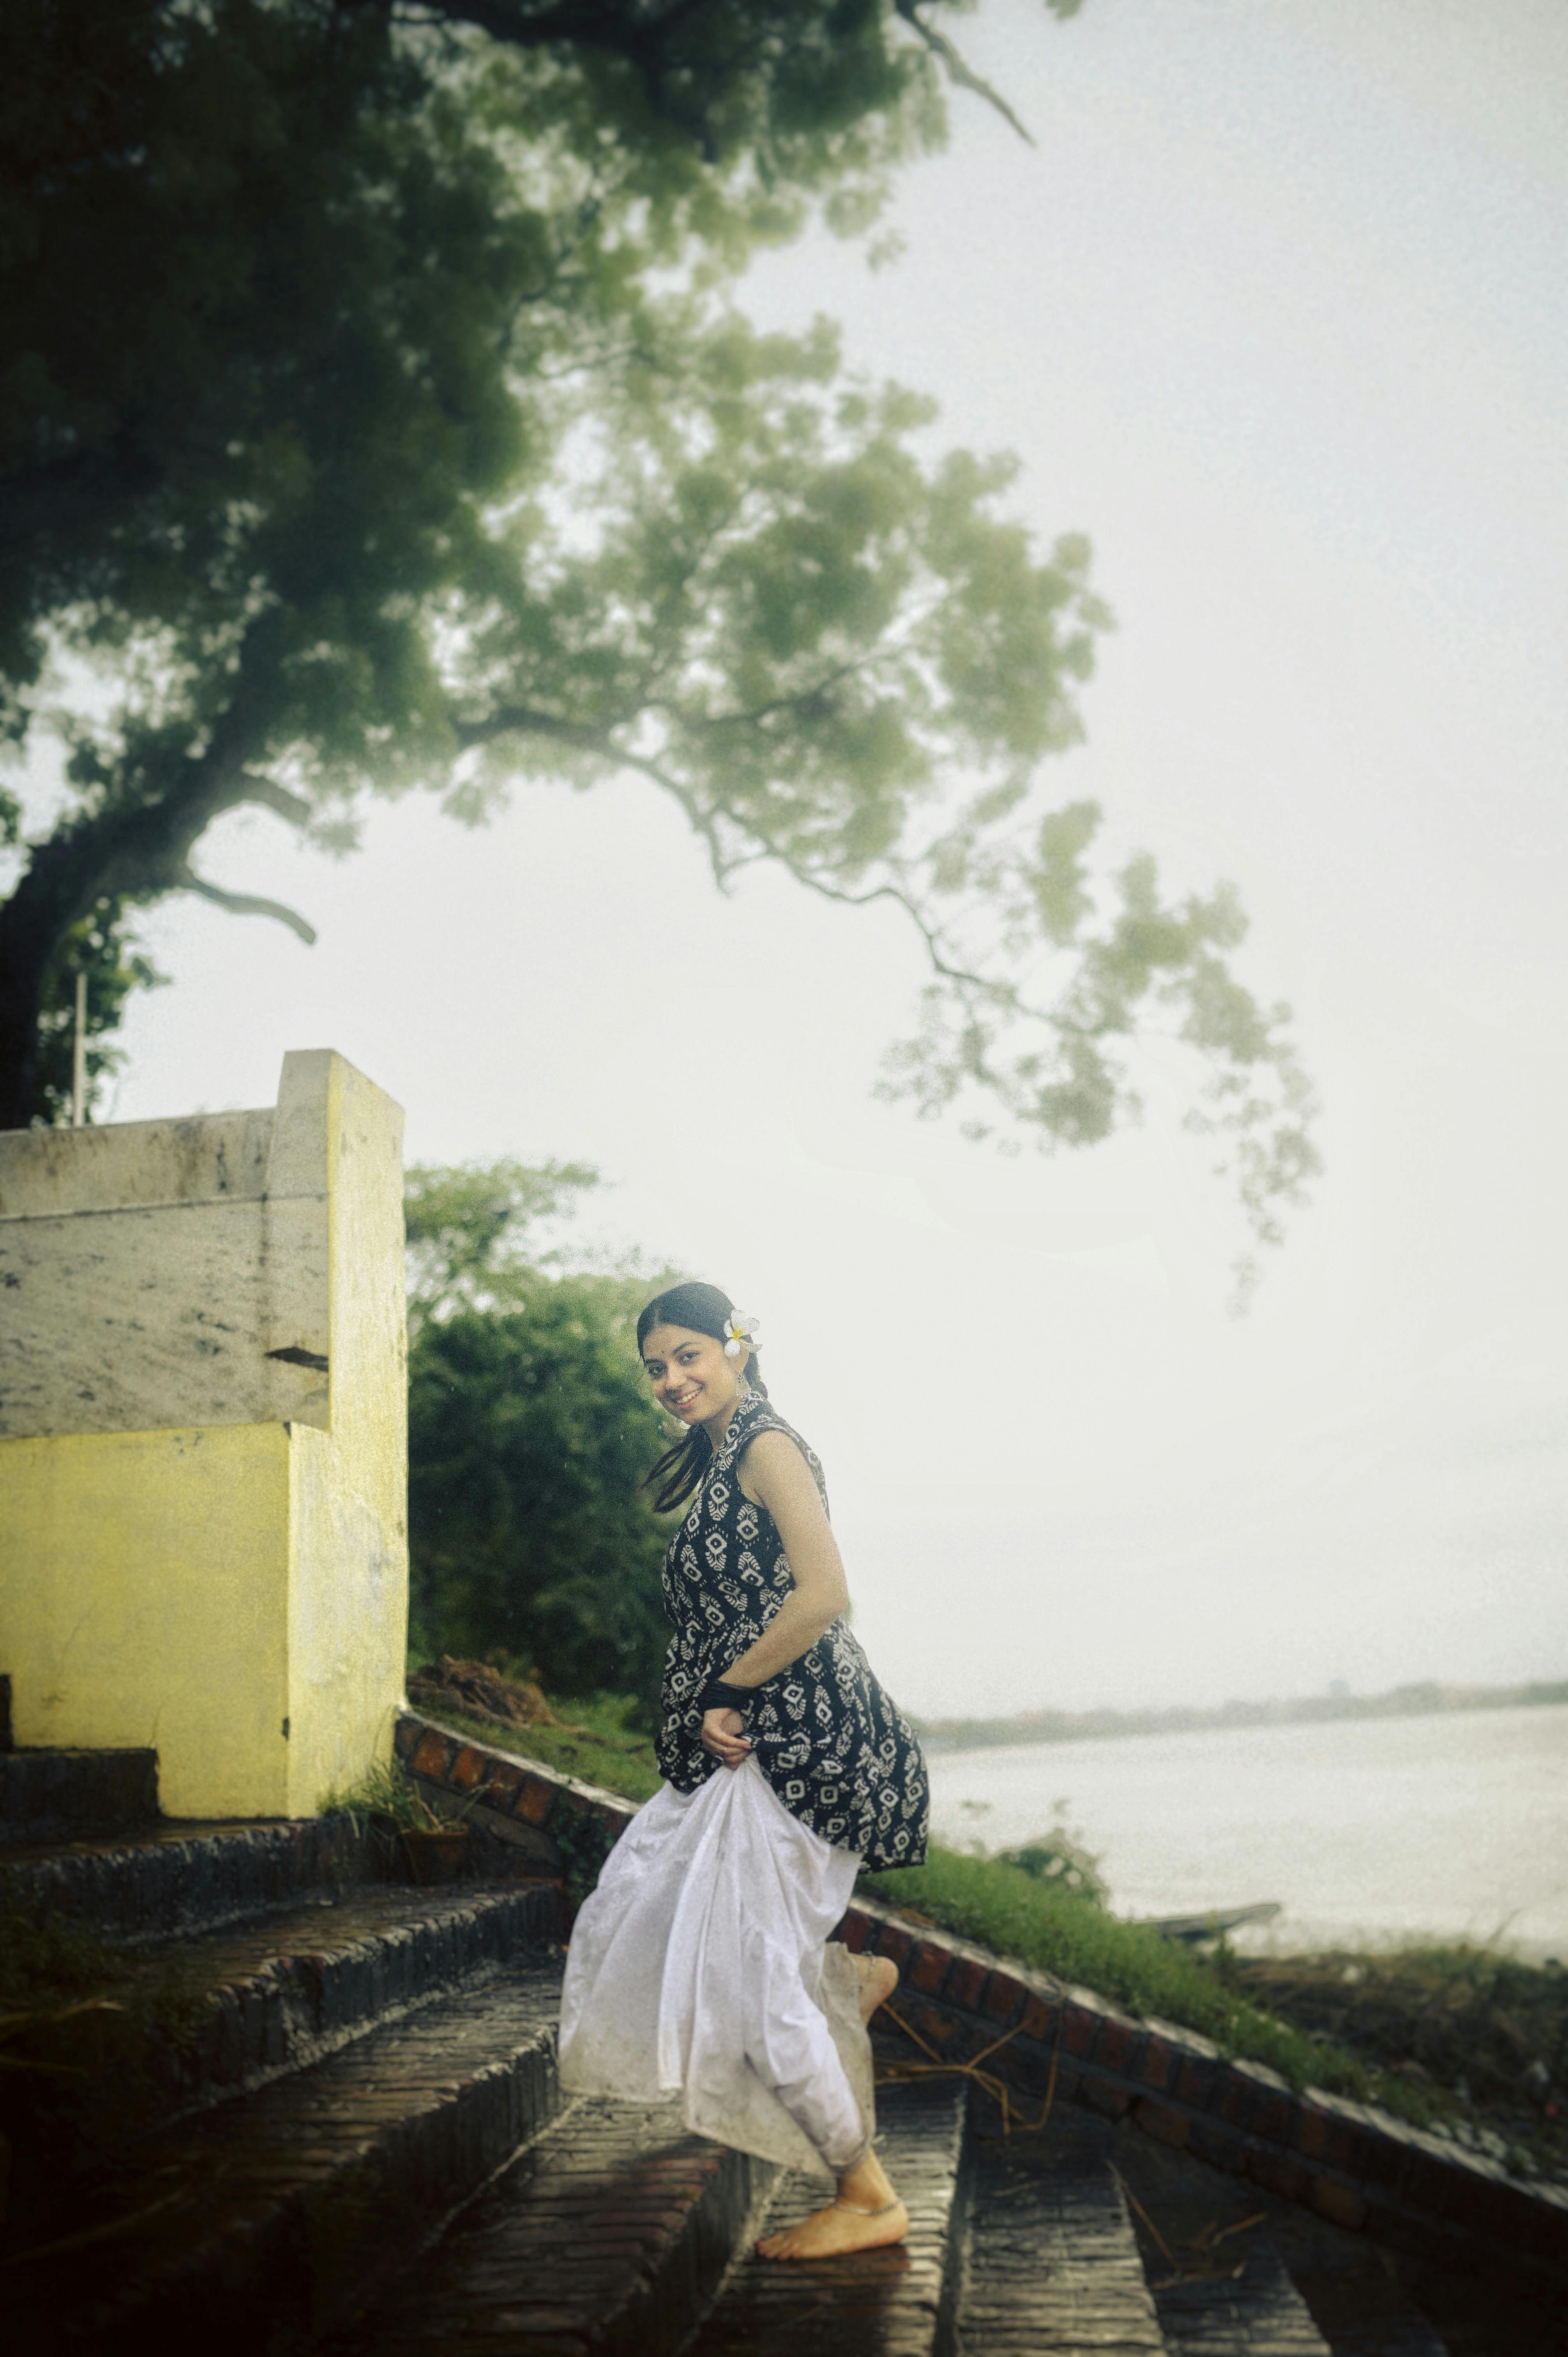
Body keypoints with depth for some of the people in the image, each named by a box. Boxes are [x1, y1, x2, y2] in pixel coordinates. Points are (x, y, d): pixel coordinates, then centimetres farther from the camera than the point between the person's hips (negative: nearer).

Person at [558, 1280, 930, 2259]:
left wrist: (726, 1694, -13)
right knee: (636, 1930, 13)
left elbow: (823, 1596, -22)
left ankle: (867, 2197, 6)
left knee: (747, 1974, -7)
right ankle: (848, 1979, 24)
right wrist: (711, 1713, -1)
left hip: (799, 1741, -10)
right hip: (747, 1743, 10)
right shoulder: (716, 1464, 17)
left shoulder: (768, 1446, -11)